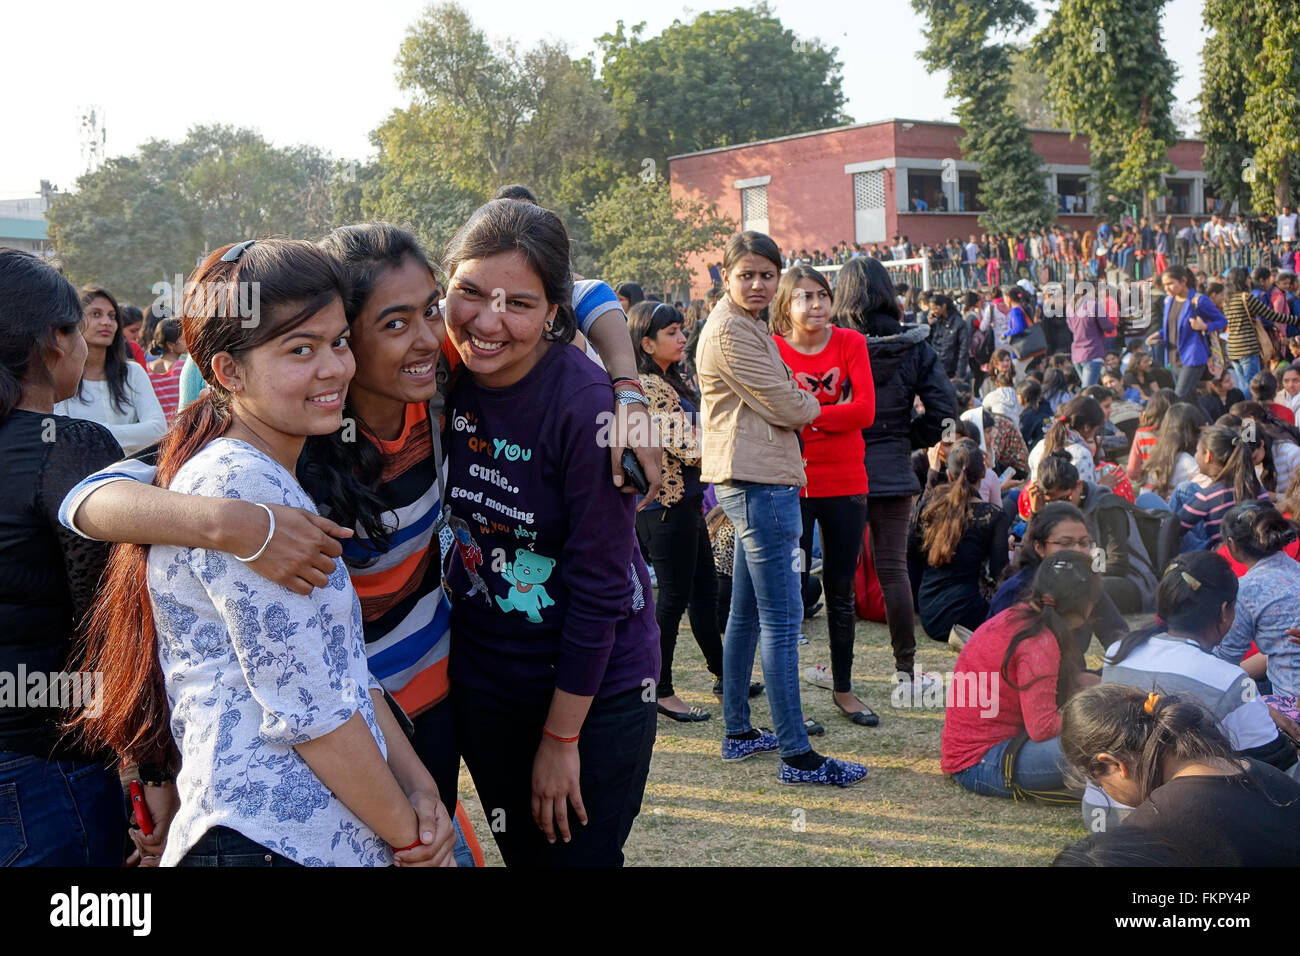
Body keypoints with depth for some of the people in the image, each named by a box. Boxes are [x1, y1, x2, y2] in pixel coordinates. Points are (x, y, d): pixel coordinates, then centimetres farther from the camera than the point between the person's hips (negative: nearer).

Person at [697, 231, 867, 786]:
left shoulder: (745, 326, 21)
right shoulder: (730, 332, -12)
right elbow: (786, 408, -13)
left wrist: (797, 404, 6)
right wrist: (813, 404, 6)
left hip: (759, 484, 11)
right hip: (757, 486, -11)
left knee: (747, 613, 15)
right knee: (782, 619, -10)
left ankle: (738, 733, 25)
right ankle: (797, 755, -6)